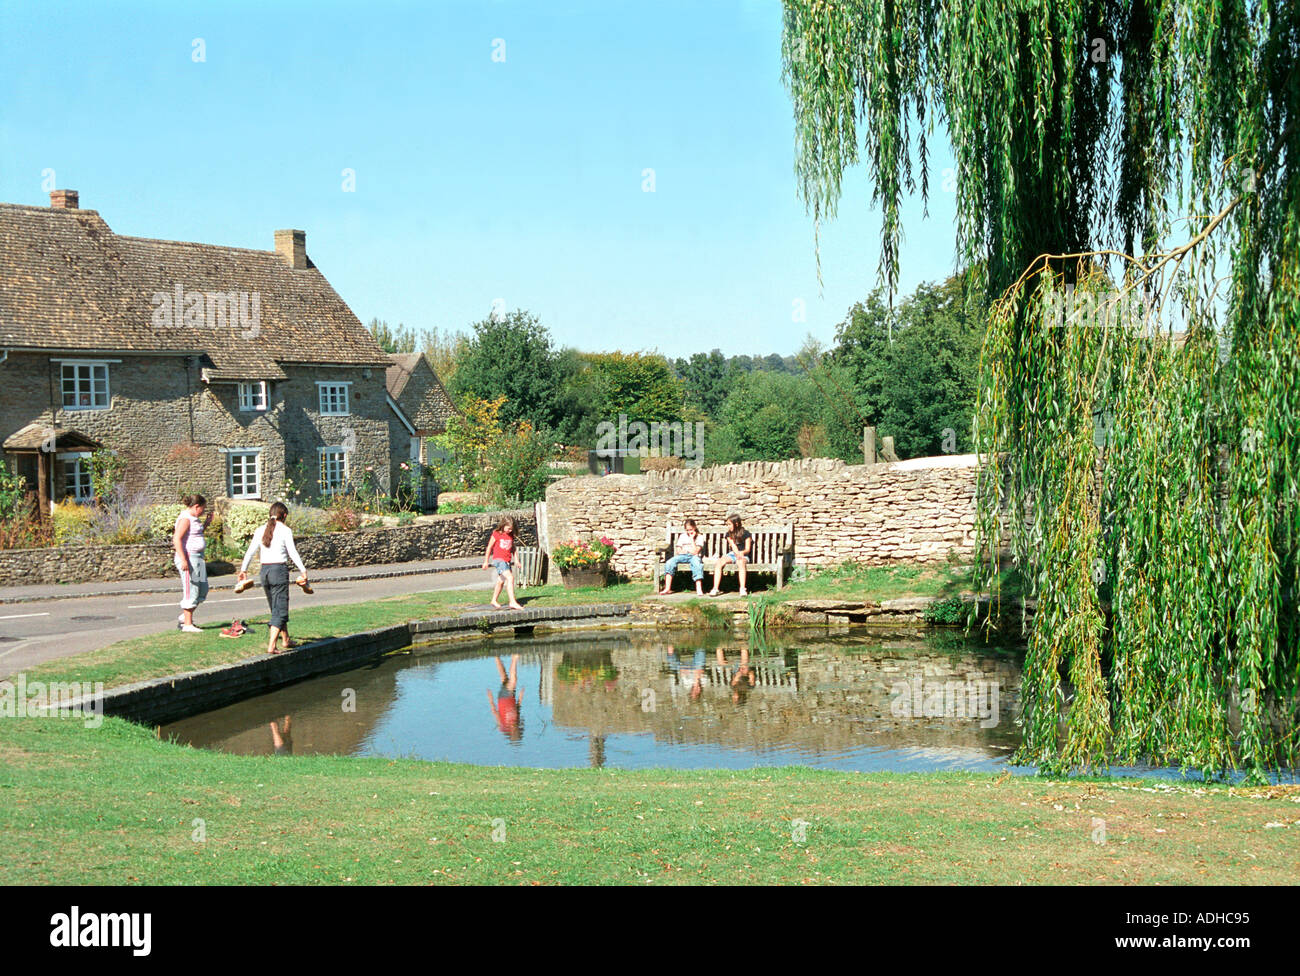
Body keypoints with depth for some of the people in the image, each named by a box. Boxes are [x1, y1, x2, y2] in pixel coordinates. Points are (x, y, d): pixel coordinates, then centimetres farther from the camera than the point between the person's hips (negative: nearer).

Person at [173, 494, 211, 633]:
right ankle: (187, 624, -1)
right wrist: (183, 559, -27)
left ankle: (184, 616, 23)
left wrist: (206, 523, 18)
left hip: (198, 557, 10)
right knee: (191, 591, -6)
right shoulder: (185, 519, -14)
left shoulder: (194, 518, 16)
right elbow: (177, 539, -22)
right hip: (188, 558, -10)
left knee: (203, 589, 13)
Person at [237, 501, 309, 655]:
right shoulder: (285, 530, -5)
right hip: (279, 569, -6)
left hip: (265, 570, 6)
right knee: (280, 610, -5)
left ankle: (286, 640, 33)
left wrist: (243, 569, 15)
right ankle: (271, 646, -17)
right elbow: (292, 552, -10)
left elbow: (250, 551, 8)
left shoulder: (261, 530, 8)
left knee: (276, 608, 20)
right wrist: (303, 570, -8)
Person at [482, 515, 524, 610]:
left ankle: (494, 601, 34)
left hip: (507, 561, 7)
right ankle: (513, 602, -26)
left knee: (501, 581, 18)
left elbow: (513, 548, 20)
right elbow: (489, 547, 0)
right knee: (510, 578, -21)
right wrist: (486, 561, 3)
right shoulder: (496, 534, -7)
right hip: (498, 559, -7)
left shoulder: (511, 535, 9)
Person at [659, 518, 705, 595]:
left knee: (696, 562, -41)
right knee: (669, 563, -26)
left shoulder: (699, 537, 5)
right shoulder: (682, 536, 17)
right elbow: (678, 551, 13)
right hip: (683, 556, 4)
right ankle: (667, 588, -29)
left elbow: (695, 552, -8)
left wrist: (692, 539, -7)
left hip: (694, 556, -4)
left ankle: (699, 589, -45)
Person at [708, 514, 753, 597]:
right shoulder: (729, 534, 11)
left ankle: (742, 589, -45)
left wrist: (741, 553, -28)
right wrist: (737, 553, -23)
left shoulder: (745, 533, -2)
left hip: (744, 555, -4)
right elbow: (733, 546, -1)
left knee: (741, 562, -41)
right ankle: (715, 588, -32)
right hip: (732, 554, 4)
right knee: (719, 562, -27)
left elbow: (748, 549, -6)